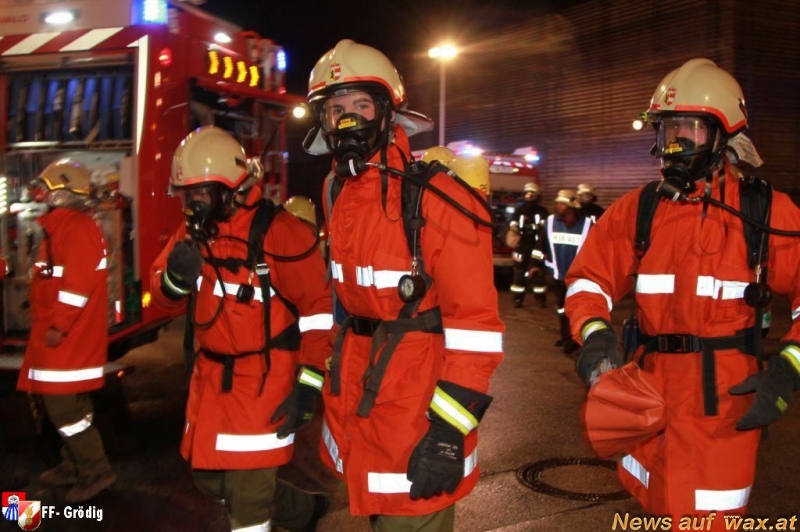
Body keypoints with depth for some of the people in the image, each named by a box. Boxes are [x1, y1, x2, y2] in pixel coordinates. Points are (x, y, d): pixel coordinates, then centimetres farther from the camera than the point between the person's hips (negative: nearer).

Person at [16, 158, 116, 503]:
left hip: (69, 337, -11)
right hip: (61, 335, 11)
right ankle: (73, 467, 28)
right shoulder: (61, 226, 17)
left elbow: (79, 282, -26)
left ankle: (96, 471, 1)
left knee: (64, 407, -8)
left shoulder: (76, 227, -16)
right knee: (64, 404, 17)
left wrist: (58, 326, -23)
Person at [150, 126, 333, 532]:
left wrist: (308, 383, -18)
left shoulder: (277, 230, -18)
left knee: (246, 499, -2)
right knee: (209, 476, 20)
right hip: (210, 374, 9)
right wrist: (175, 275, -13)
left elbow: (317, 306, -17)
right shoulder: (192, 231, 6)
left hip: (263, 379, -8)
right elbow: (162, 295, 11)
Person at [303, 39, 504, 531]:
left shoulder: (435, 199, -19)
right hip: (356, 389, 7)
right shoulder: (337, 192, 6)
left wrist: (448, 430, -22)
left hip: (418, 393, -7)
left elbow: (476, 323, -20)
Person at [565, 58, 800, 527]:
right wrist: (595, 332, -14)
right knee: (657, 506, 20)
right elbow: (590, 277, 5)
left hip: (724, 401, -3)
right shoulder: (637, 210, 4)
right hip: (651, 394, 4)